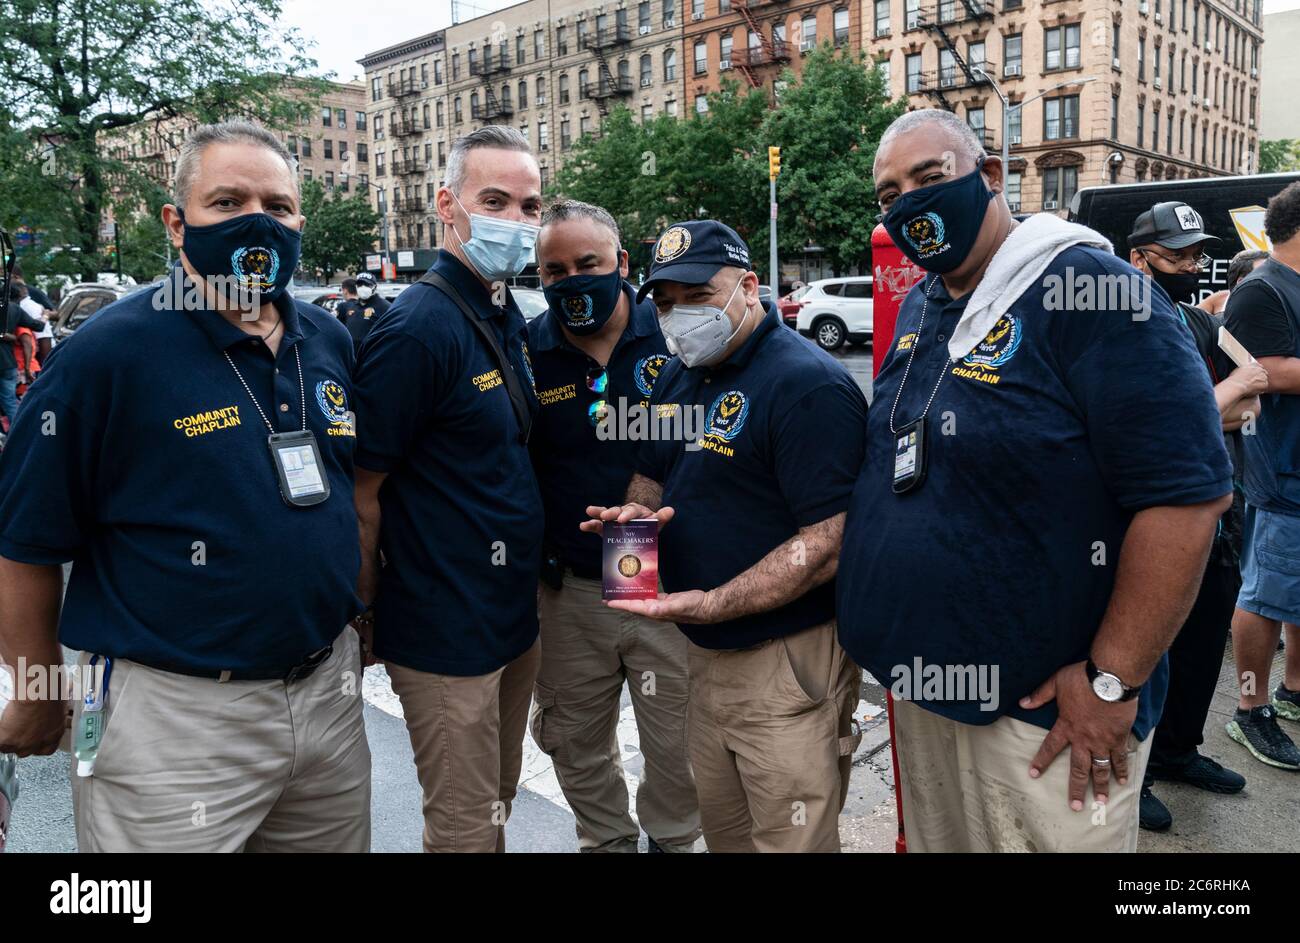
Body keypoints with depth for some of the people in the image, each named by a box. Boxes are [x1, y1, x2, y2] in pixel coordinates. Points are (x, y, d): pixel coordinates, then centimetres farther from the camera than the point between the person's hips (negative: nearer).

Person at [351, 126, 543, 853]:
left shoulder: (510, 316, 7)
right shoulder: (418, 329, -20)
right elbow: (360, 493, -18)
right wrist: (369, 615, -11)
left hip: (516, 614, 8)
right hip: (448, 630, -8)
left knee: (497, 801, 23)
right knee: (466, 826, 9)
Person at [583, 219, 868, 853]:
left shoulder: (809, 385, -18)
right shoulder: (676, 378, 9)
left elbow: (830, 541, -22)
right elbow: (651, 477, 21)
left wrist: (708, 606, -26)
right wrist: (637, 510, -3)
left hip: (788, 663, -7)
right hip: (704, 655, 8)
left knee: (792, 841, 5)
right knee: (723, 834, 21)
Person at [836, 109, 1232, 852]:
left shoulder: (1086, 290, -17)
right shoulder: (919, 309, 7)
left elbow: (1188, 491, -22)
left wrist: (1112, 681, -20)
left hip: (1043, 708, -7)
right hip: (923, 684, 8)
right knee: (935, 843, 24)